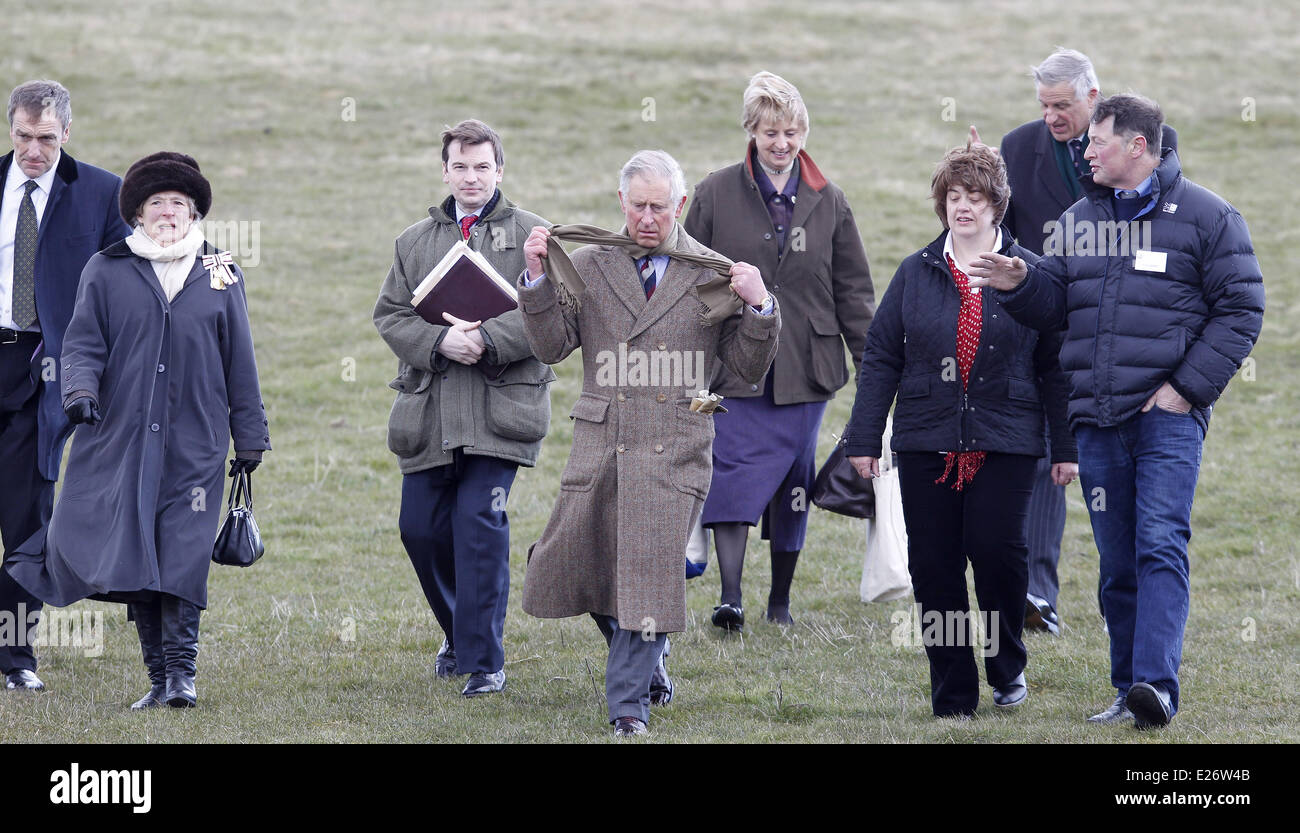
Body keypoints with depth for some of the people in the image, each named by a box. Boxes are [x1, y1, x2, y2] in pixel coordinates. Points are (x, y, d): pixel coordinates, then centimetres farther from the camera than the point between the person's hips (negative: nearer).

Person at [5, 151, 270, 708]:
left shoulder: (220, 275, 10)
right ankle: (158, 677, 5)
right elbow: (83, 343, 5)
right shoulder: (107, 272, 7)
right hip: (123, 436, 0)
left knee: (183, 557, -11)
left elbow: (239, 361, 13)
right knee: (132, 555, -2)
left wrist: (250, 437, 13)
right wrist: (81, 389, -16)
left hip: (194, 445, 0)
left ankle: (181, 671, -9)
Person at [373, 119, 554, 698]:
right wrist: (440, 342, -11)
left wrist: (487, 340, -19)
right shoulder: (416, 241, 17)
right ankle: (460, 634, 30)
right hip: (429, 409, 5)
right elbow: (390, 314, 7)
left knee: (481, 526, -12)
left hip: (498, 408, -5)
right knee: (421, 528, 6)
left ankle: (484, 660, -6)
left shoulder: (530, 235, 5)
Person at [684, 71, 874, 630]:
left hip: (805, 368, 2)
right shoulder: (717, 195, 1)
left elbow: (853, 290, 11)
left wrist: (873, 366, 8)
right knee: (734, 474, -12)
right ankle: (730, 595, -16)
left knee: (794, 484, 6)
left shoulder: (827, 203, 6)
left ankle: (781, 599, 17)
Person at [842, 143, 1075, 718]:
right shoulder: (915, 274, 9)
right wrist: (863, 439, 4)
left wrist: (1065, 447, 2)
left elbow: (1055, 365, 5)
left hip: (1005, 443, -2)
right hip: (926, 443, 2)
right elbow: (880, 358, 10)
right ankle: (952, 694, 9)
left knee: (996, 550, -14)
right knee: (933, 566, 0)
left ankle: (1007, 667, 11)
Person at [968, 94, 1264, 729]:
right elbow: (1058, 302, 21)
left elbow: (1240, 310, -2)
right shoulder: (1080, 219, 17)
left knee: (1160, 546, -17)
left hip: (1168, 415, -5)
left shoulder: (1204, 216, 0)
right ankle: (1131, 695, 12)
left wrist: (1186, 386, -9)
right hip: (1096, 420, 5)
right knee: (1117, 562, 7)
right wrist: (1020, 284, -1)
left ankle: (1158, 685, -26)